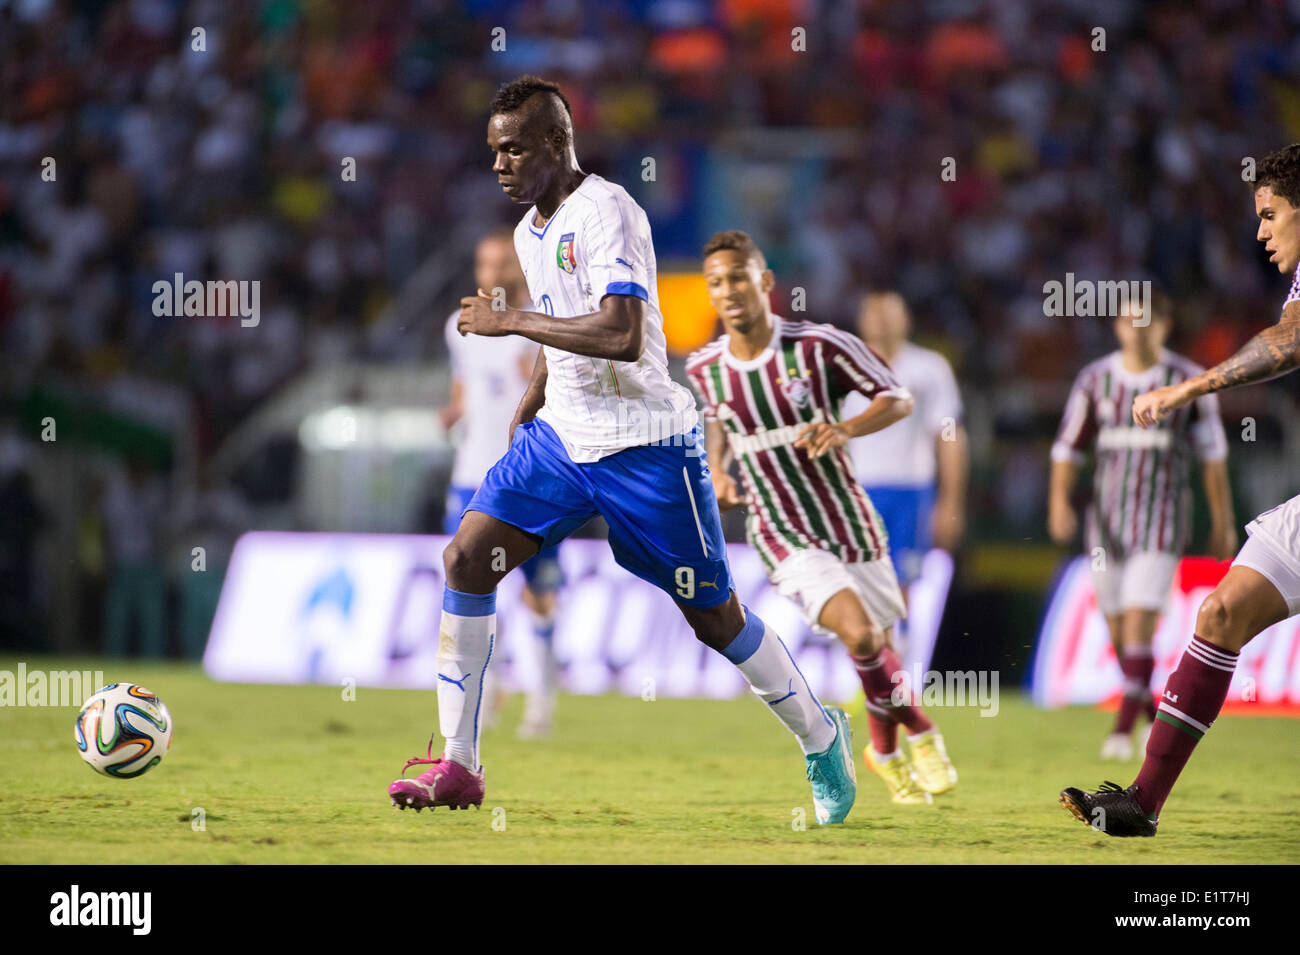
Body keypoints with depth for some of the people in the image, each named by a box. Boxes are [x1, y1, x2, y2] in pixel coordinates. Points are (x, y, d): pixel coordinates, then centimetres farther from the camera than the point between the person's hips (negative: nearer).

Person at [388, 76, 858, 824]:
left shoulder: (606, 213, -18)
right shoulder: (530, 233, 9)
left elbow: (622, 336, -31)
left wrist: (510, 322, -24)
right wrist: (523, 418, 23)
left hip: (645, 446, -8)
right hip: (560, 437, 8)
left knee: (714, 617, 3)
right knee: (465, 559, -9)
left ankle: (820, 734, 27)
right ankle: (457, 767, -4)